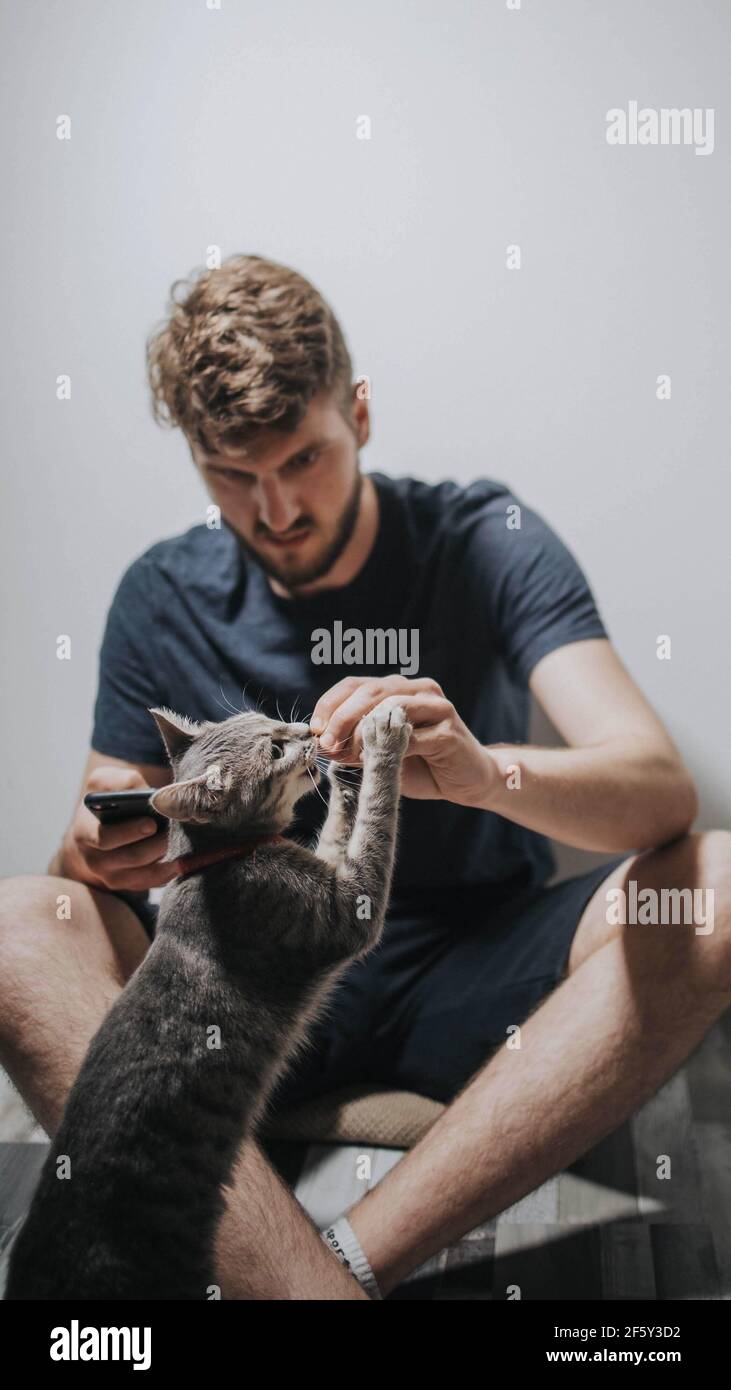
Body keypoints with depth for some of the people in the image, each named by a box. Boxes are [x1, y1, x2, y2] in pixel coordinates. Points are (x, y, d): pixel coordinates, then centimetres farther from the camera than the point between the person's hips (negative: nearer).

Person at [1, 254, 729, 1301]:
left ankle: (354, 1256, -27)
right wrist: (108, 854, -23)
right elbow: (97, 850, 3)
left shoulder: (488, 543, -4)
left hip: (472, 972, -1)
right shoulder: (164, 598, 2)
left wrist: (484, 772, -37)